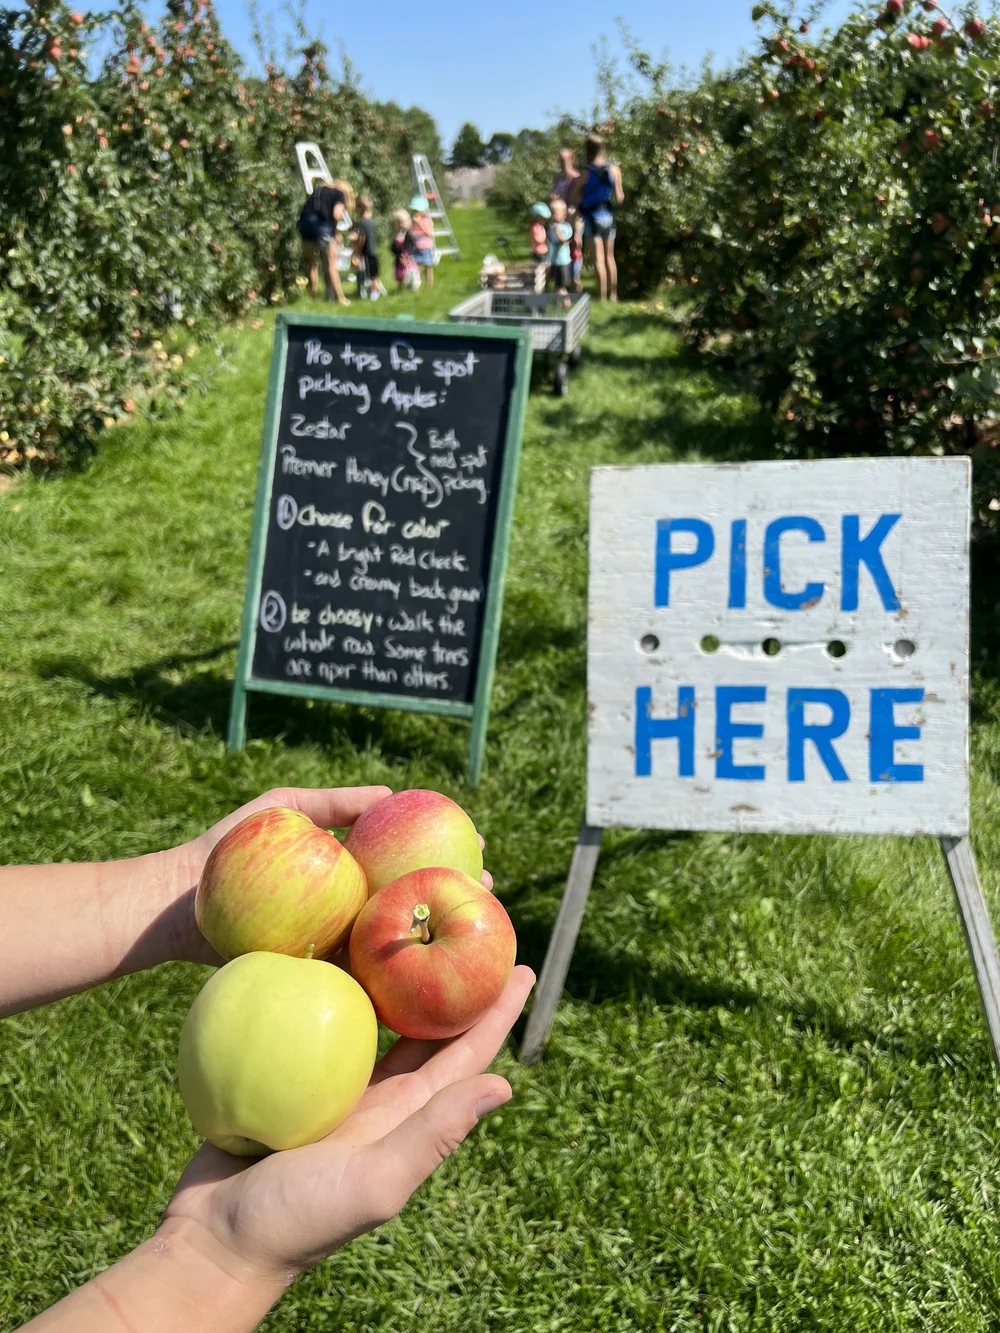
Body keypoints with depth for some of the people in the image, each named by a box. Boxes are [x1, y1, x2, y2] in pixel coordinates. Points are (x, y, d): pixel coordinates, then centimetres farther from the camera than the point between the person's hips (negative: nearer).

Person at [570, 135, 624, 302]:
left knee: (598, 260, -3)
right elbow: (619, 199, -2)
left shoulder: (585, 175, -14)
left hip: (592, 218, -4)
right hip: (608, 217, 4)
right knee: (610, 258, 16)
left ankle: (603, 298, -4)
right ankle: (613, 295, 22)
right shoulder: (614, 170, -5)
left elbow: (573, 200, -8)